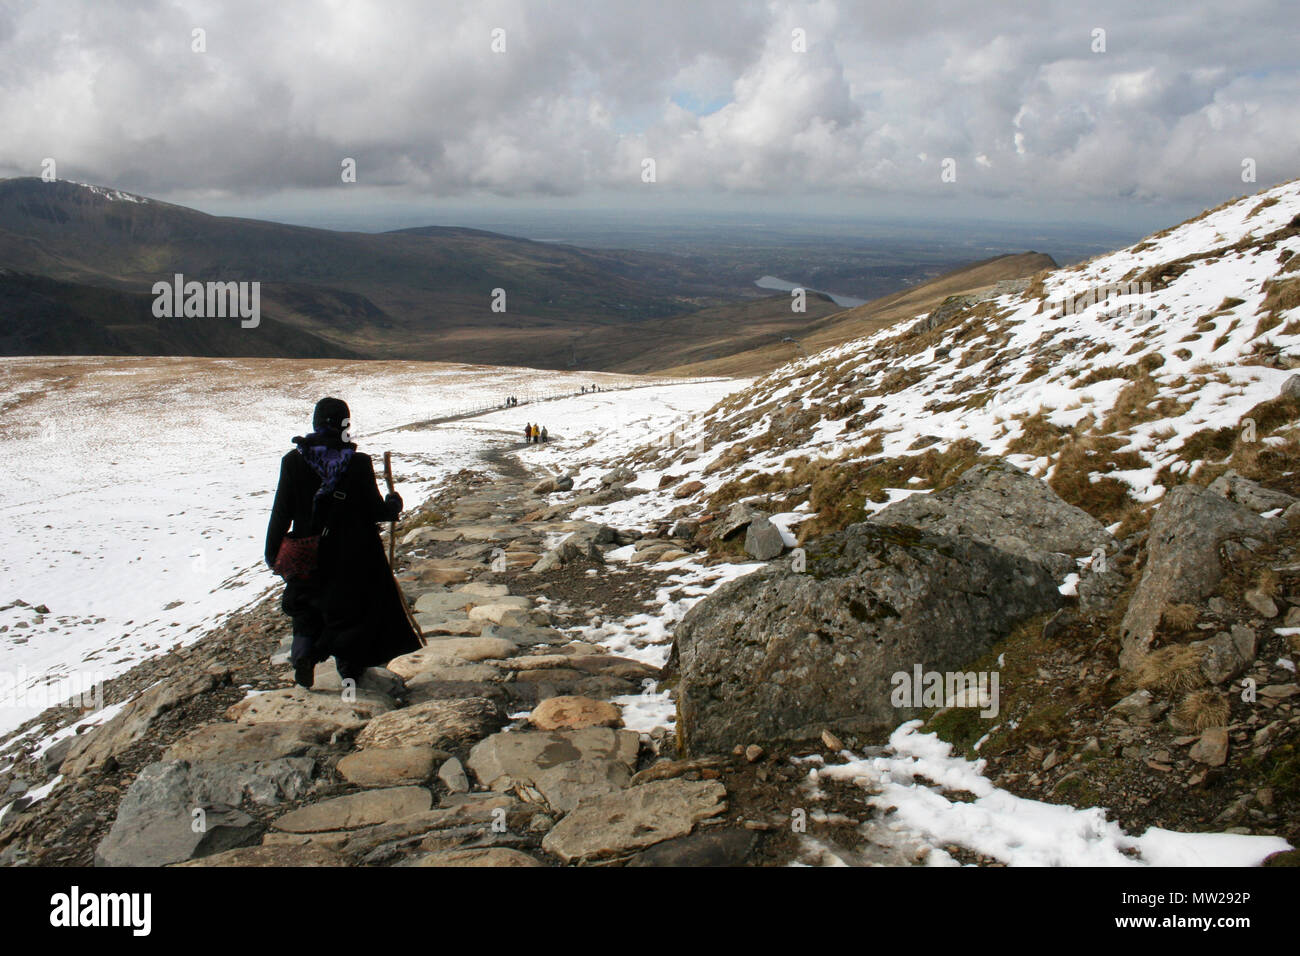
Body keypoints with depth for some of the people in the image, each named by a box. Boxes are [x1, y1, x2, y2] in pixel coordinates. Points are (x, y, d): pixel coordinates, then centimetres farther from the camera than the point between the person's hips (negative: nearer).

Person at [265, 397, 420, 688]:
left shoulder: (293, 461, -8)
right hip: (354, 554, -2)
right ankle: (350, 666, 19)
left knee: (307, 609, 19)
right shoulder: (358, 463, -14)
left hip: (308, 553, 2)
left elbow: (281, 513, -4)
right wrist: (394, 506, 13)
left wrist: (273, 553, 6)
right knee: (352, 606, 15)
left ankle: (303, 653, -4)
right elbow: (375, 511, -9)